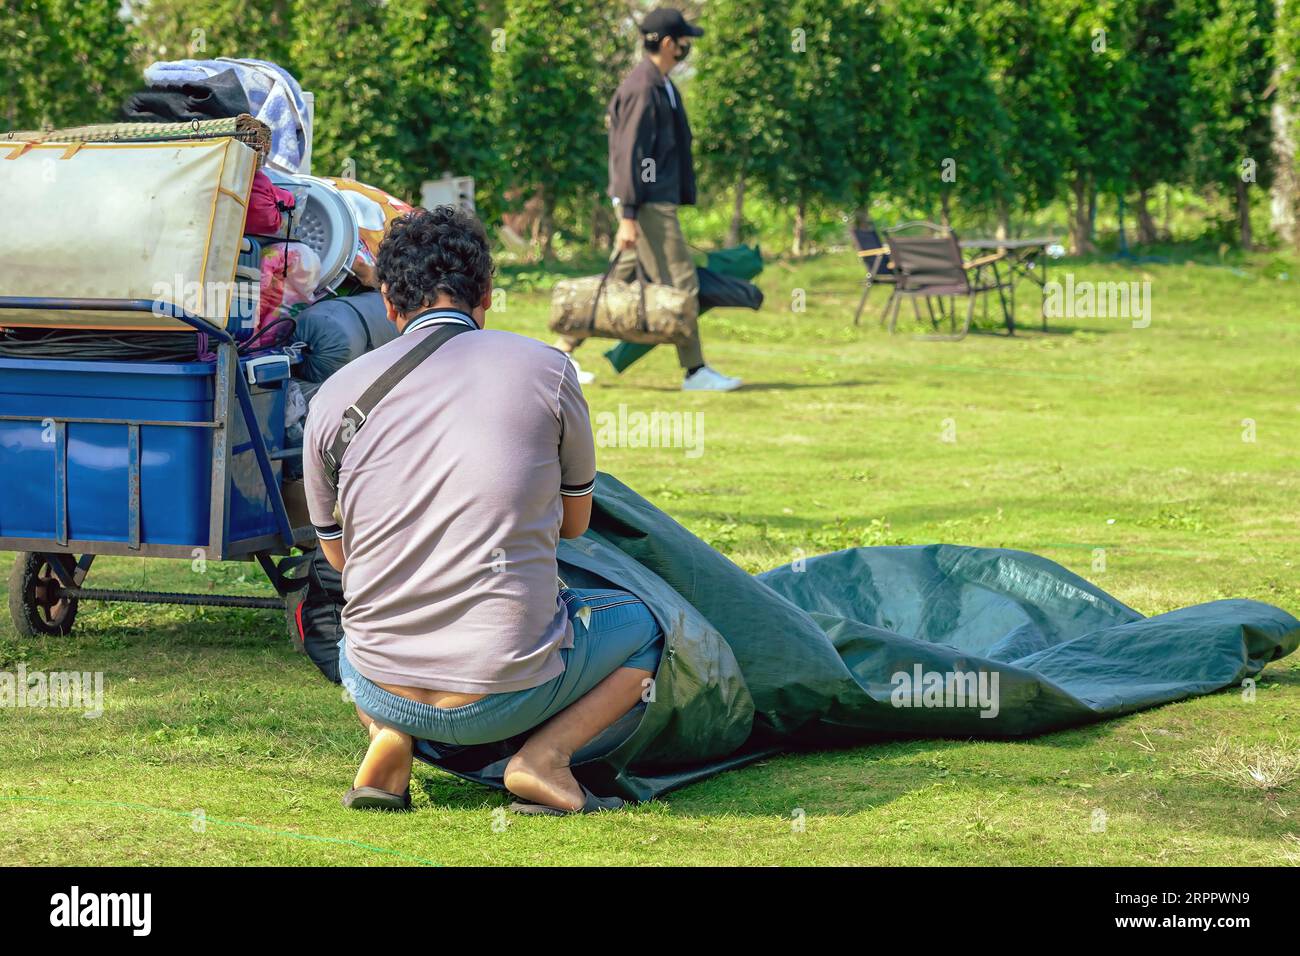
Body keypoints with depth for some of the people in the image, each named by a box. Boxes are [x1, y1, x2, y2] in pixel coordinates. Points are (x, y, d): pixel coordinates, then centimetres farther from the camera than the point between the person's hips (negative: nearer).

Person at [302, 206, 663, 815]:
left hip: (383, 690, 3)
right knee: (640, 624, 28)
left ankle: (387, 741, 6)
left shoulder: (333, 398, 1)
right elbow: (574, 522, 14)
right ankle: (545, 753, 0)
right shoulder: (546, 370, -2)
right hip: (511, 693, -2)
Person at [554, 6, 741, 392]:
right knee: (681, 283, -7)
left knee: (620, 280, 12)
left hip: (659, 198, 10)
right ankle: (694, 371, -1)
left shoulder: (660, 85, 17)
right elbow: (629, 154, -18)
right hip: (648, 203, -10)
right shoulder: (643, 88, -15)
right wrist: (628, 215, -21)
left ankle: (562, 352, 16)